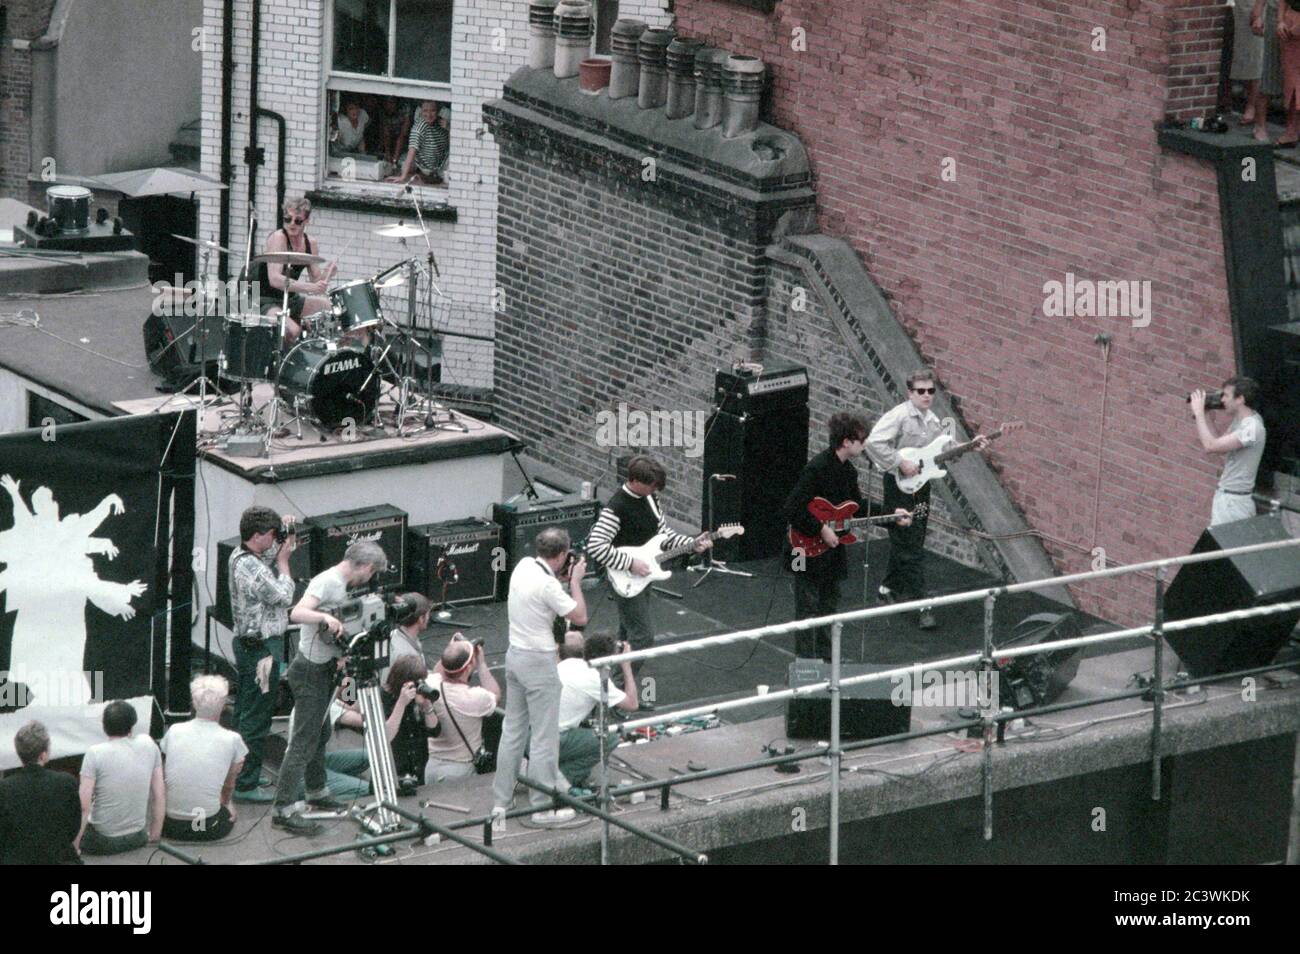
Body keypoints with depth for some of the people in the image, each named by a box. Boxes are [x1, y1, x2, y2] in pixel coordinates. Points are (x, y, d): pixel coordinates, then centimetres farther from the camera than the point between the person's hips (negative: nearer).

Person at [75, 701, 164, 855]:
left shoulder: (95, 753, -16)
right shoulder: (149, 745, -5)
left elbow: (84, 807, -18)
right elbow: (160, 796, 0)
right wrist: (155, 835, 12)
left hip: (103, 841, -3)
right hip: (137, 839, 3)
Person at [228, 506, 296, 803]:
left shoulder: (239, 555, 8)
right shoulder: (250, 567, -23)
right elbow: (284, 596, -18)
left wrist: (283, 527, 10)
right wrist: (283, 560, -8)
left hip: (246, 643, 11)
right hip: (260, 649, -11)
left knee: (244, 715, 17)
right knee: (256, 720, -5)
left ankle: (241, 776, 25)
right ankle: (246, 785, -2)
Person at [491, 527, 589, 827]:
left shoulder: (523, 566, 3)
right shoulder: (548, 584, -22)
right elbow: (580, 616, -13)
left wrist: (564, 577, 12)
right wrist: (575, 580, -4)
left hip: (515, 654, 9)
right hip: (538, 661, -9)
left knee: (513, 730, 15)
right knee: (544, 736, 0)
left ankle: (500, 802, 19)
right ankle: (543, 807, 5)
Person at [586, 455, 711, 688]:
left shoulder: (649, 498, 4)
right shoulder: (616, 507, -23)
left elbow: (662, 532, 16)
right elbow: (595, 546, -28)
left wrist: (691, 544, 1)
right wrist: (631, 564, -27)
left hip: (642, 578, 9)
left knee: (628, 634, 15)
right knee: (643, 636, -11)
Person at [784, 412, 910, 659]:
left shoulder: (848, 470, 4)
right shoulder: (817, 468, -23)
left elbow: (858, 506, 18)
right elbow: (792, 509, -28)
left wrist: (892, 514, 10)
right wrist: (821, 530, -25)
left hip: (832, 551, 9)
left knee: (829, 607, 18)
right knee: (808, 610, -2)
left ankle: (826, 659, 29)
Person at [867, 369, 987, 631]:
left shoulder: (932, 420, 11)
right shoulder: (899, 416, -16)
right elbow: (874, 443, -26)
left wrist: (971, 446, 8)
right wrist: (900, 464, -25)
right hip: (900, 487, -8)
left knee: (906, 543, 18)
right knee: (910, 547, -7)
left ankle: (890, 588, 35)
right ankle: (920, 604, -7)